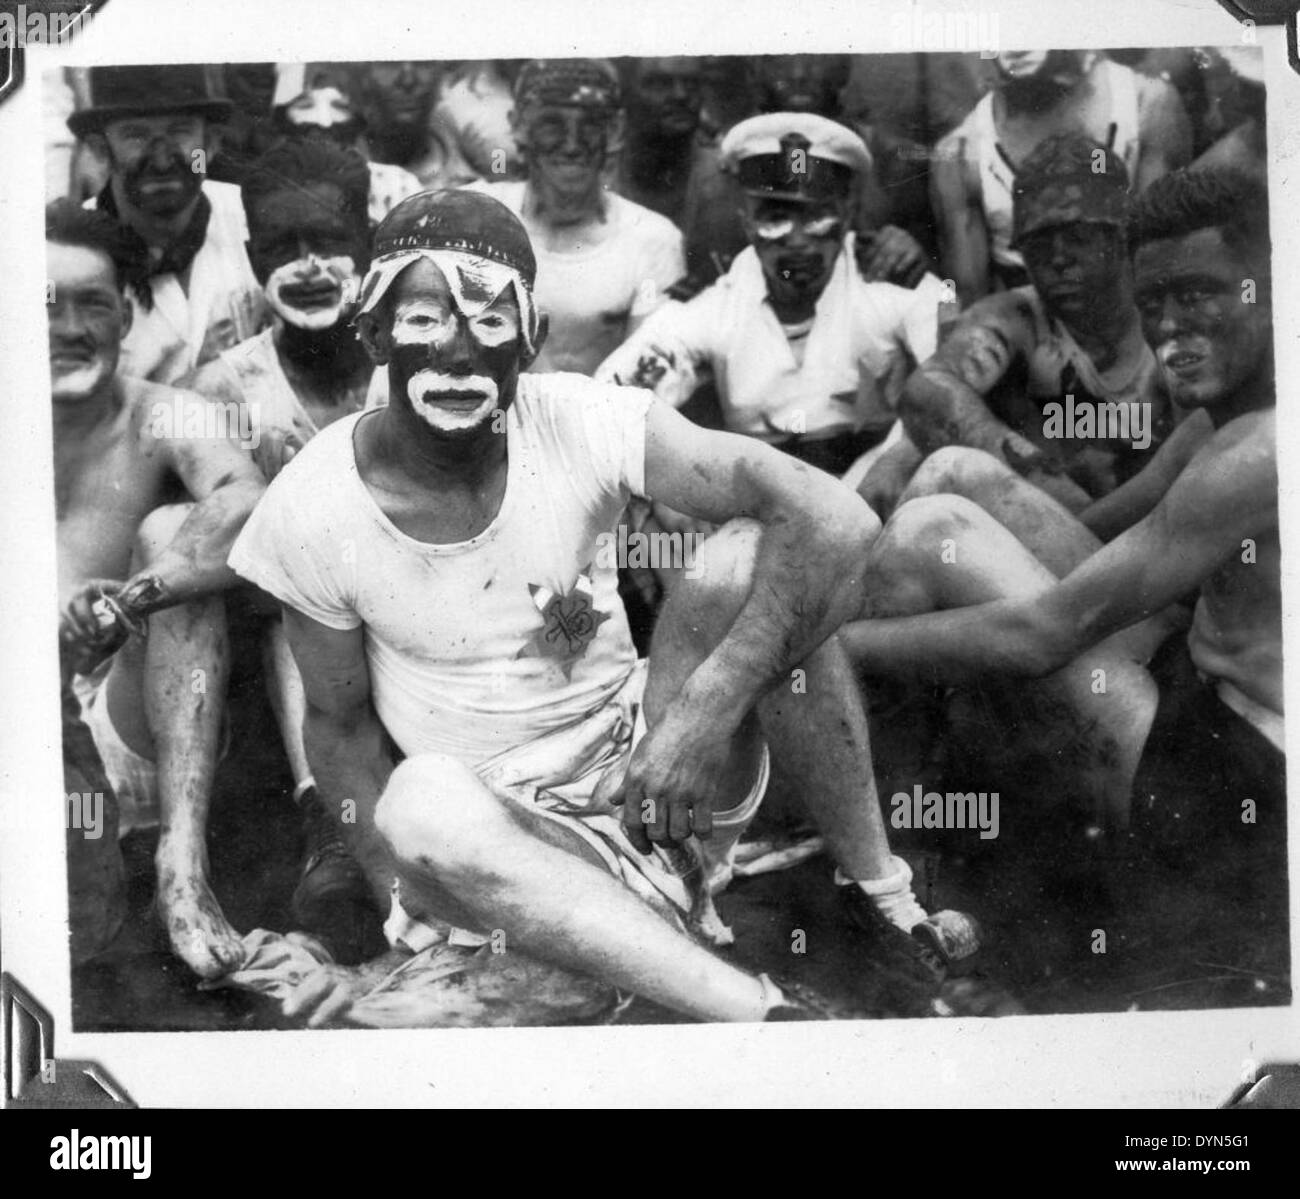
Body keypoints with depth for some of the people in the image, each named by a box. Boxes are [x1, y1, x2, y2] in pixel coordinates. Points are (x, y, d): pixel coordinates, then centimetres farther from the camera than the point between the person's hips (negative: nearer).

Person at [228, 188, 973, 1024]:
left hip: (646, 760, 1)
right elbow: (340, 721, 0)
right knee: (422, 801, -36)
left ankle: (880, 893, -12)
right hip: (512, 835, 0)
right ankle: (770, 1019, -35)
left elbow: (835, 519, -24)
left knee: (752, 555, -24)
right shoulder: (311, 513, -13)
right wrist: (409, 902, -12)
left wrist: (710, 706, -34)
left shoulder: (580, 423, -16)